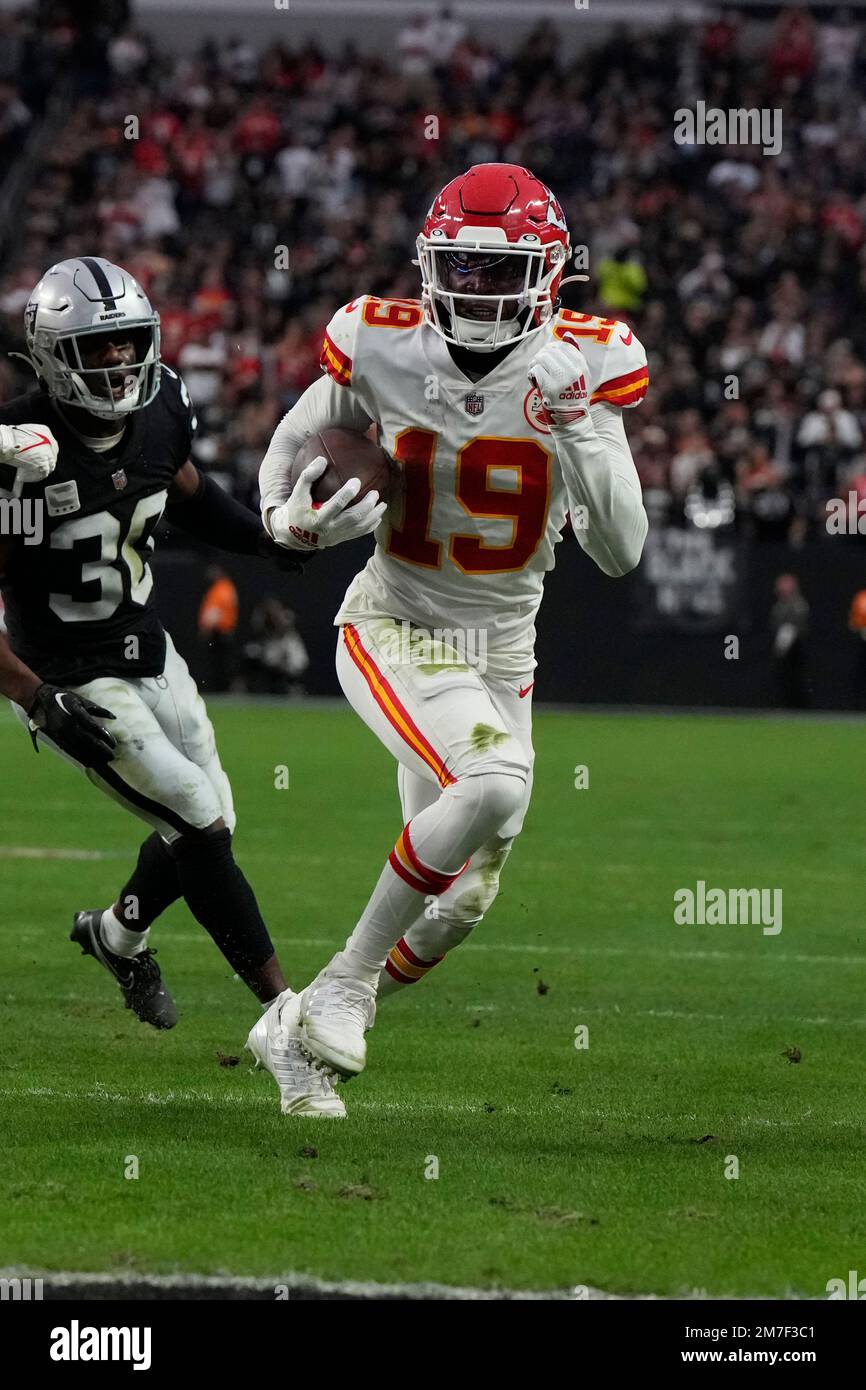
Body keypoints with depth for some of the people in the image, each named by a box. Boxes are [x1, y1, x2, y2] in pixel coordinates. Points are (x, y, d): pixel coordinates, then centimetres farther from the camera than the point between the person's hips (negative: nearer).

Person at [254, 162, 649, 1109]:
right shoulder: (383, 349, -12)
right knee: (495, 782, -32)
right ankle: (346, 981, -17)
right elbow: (292, 447, 9)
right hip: (391, 631, -4)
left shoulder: (583, 367, -11)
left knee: (459, 905, 7)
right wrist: (288, 513, -13)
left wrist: (579, 431, -26)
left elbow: (620, 552, -13)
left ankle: (313, 1016, 32)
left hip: (500, 656, 4)